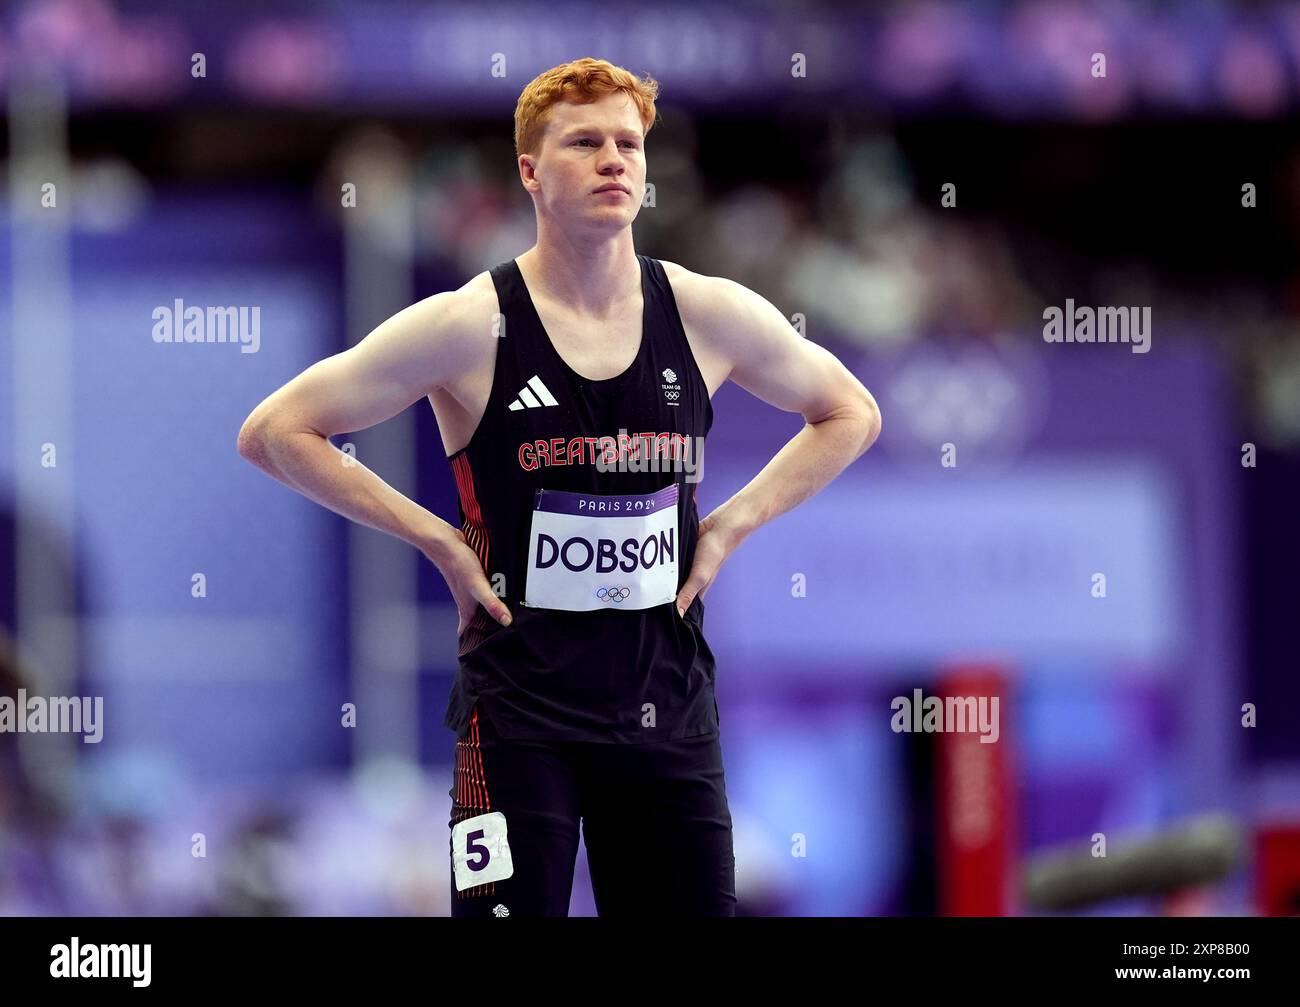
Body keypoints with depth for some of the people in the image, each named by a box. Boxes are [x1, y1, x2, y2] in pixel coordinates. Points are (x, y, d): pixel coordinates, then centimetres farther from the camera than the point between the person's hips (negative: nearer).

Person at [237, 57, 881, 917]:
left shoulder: (707, 315, 1)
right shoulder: (470, 328, -9)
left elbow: (851, 413, 18)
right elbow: (274, 433, -6)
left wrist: (729, 525, 6)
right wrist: (432, 537, -9)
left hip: (668, 707, 4)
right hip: (521, 708, -4)